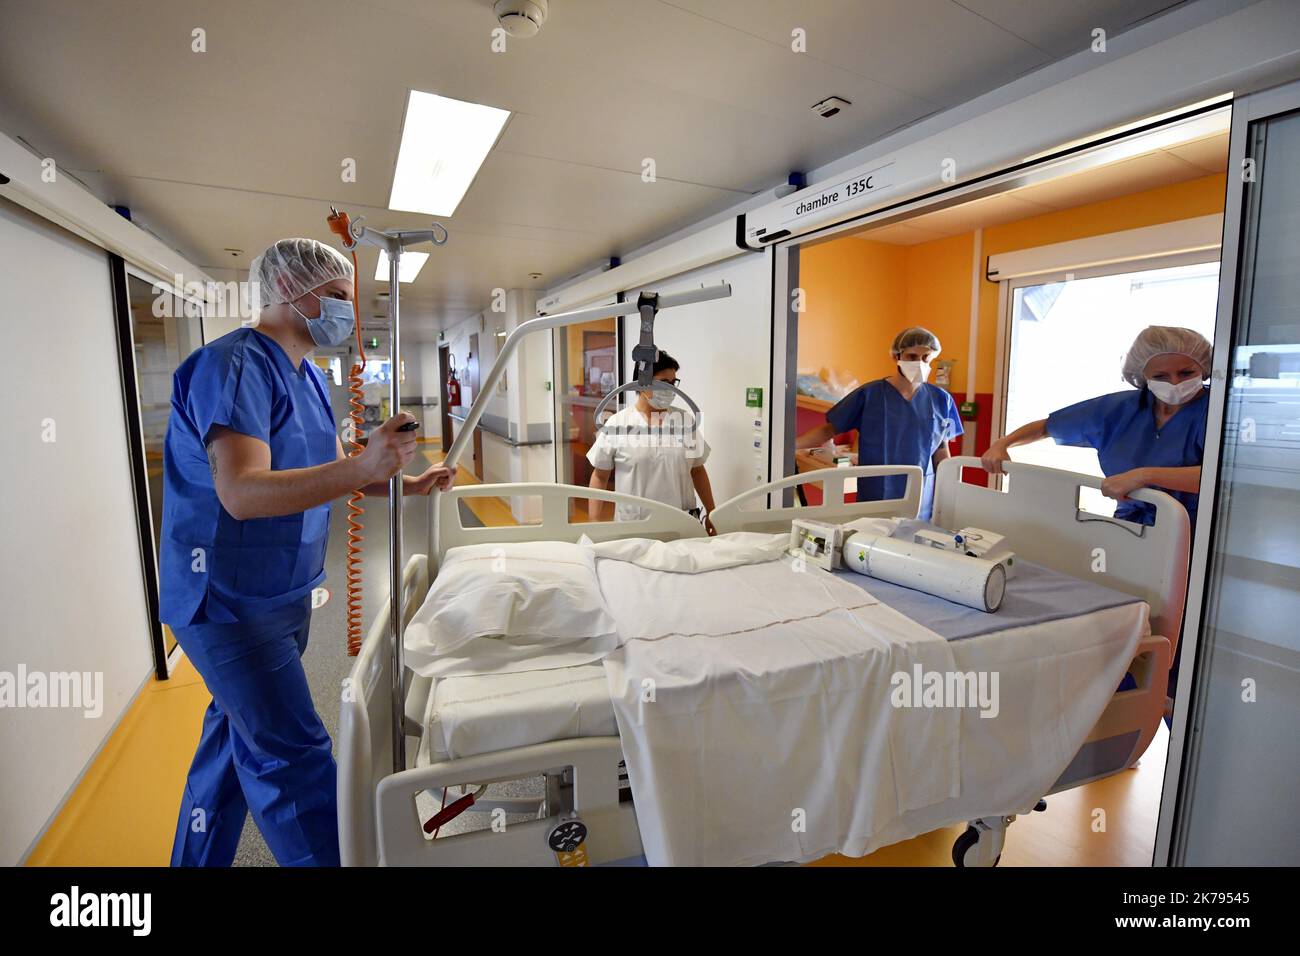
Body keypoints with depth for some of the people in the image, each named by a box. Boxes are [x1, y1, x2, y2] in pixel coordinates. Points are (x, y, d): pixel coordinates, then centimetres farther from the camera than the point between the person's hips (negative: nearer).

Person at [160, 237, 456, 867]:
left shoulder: (308, 376, 11)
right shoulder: (234, 364, -19)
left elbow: (329, 471, 17)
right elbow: (242, 492, -30)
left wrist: (406, 484, 2)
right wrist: (363, 467, -42)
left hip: (284, 594, 9)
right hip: (229, 599, -9)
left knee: (237, 733, 21)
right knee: (293, 756, -6)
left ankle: (198, 858, 39)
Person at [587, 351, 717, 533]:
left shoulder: (686, 420, 4)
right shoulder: (617, 423, -3)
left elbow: (697, 470, 11)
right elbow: (600, 476, 2)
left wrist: (711, 514, 10)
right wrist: (594, 524, -3)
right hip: (632, 526, -2)